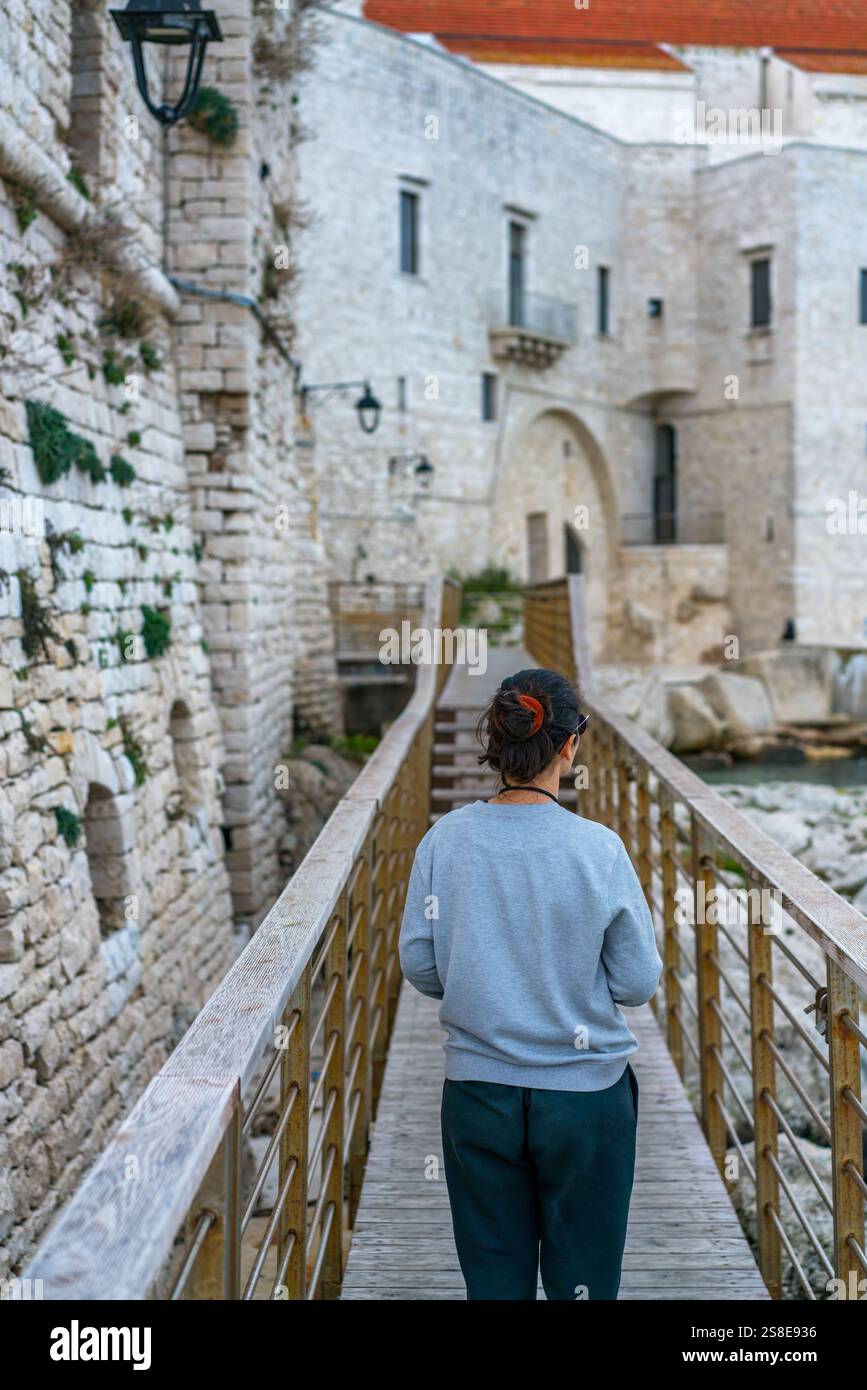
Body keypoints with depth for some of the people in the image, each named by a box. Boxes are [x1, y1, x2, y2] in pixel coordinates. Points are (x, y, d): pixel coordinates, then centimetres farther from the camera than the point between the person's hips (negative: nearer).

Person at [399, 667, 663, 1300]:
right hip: (586, 1093, -2)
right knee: (582, 1280, 14)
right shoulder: (599, 849, -15)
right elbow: (638, 983, -8)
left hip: (477, 1094, 2)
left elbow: (420, 966, -1)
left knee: (494, 1279, 16)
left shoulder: (446, 838, -8)